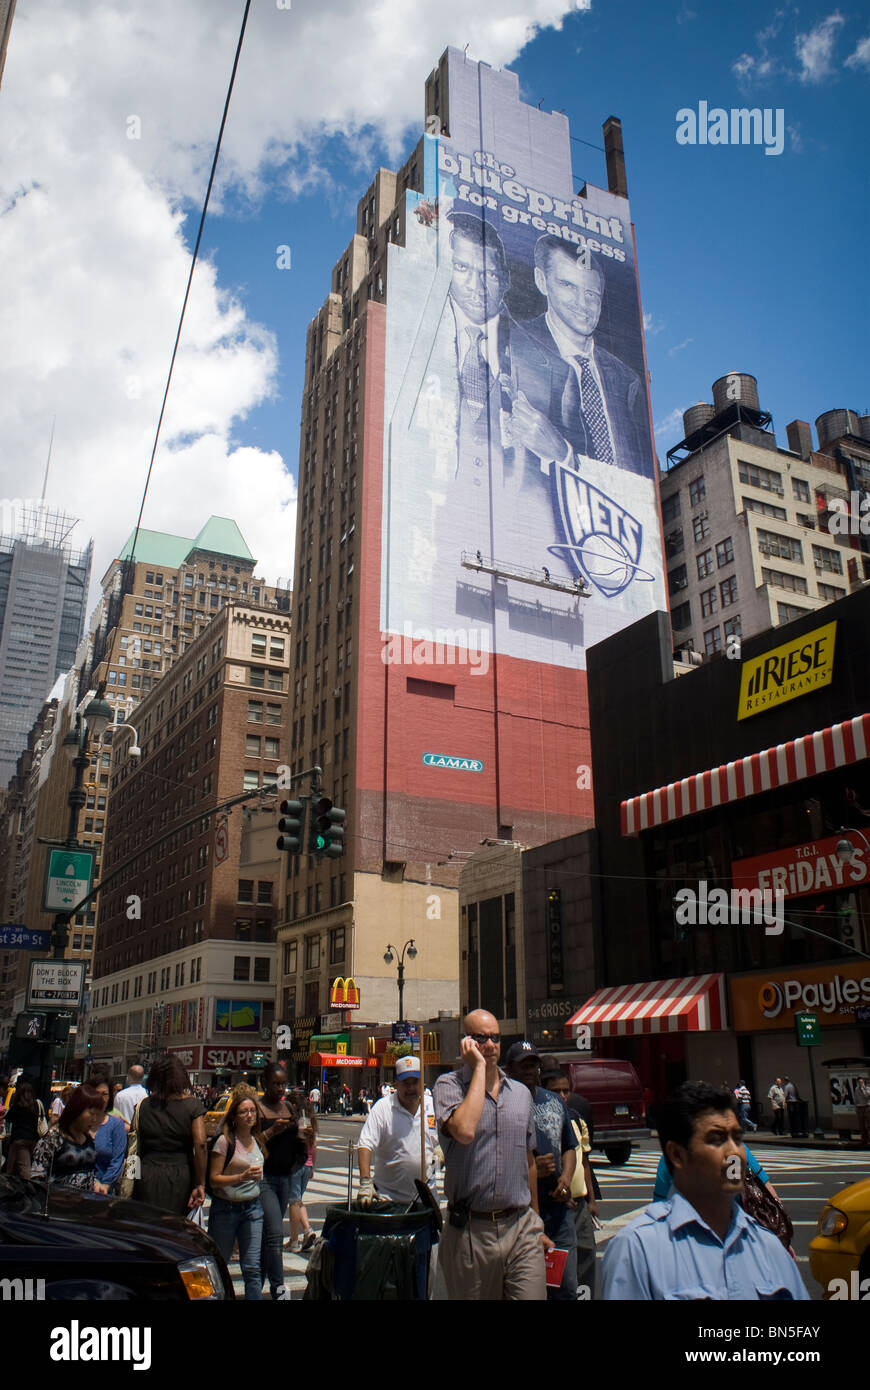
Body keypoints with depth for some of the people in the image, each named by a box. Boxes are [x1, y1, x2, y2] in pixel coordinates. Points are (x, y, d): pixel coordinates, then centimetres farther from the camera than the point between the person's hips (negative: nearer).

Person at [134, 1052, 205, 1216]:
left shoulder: (142, 1106, 1)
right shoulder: (192, 1104, -4)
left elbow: (135, 1145, 3)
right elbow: (200, 1145, -10)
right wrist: (200, 1184, -5)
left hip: (148, 1176, 1)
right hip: (180, 1177, -1)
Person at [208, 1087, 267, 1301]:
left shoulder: (258, 1141, 8)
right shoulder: (224, 1141, -11)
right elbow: (213, 1179, -13)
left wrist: (257, 1177, 9)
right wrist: (242, 1176, -21)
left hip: (253, 1208, 4)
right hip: (225, 1209, -4)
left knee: (252, 1268, 0)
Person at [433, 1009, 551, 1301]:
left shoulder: (521, 1093, 11)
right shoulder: (448, 1085, -5)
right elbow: (464, 1131, -26)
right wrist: (479, 1068, -16)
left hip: (521, 1226, 3)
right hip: (470, 1231, -3)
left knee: (533, 1295, -7)